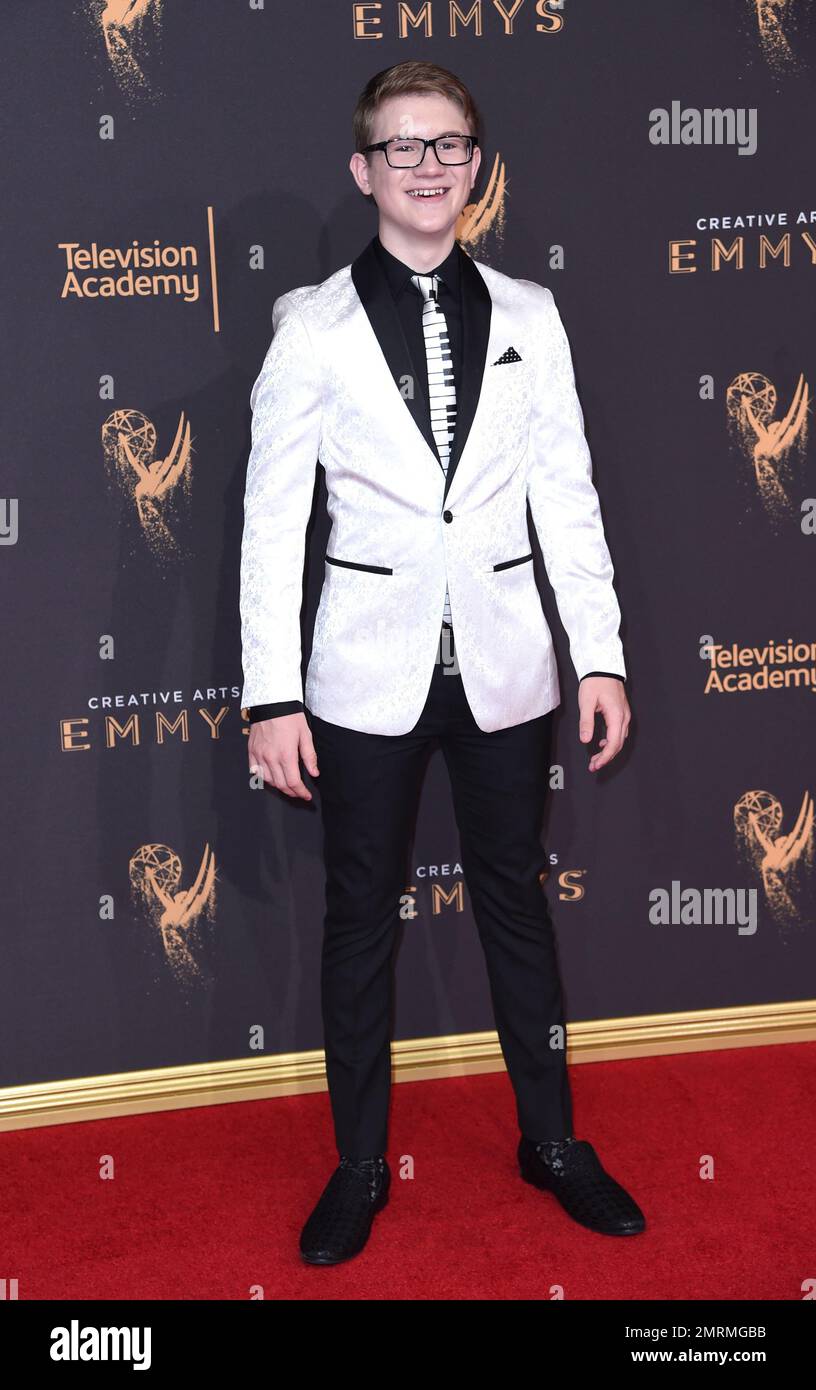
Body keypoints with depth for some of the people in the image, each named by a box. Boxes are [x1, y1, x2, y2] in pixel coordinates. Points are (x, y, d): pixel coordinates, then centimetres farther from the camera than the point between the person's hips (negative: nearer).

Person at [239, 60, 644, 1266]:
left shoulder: (527, 314, 4)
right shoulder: (312, 323, -2)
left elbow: (567, 494, 4)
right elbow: (272, 517, -4)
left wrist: (602, 654, -1)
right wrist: (272, 694, -7)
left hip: (504, 662, 2)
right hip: (370, 668, -1)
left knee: (516, 900, 14)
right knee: (360, 917, 9)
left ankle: (552, 1141, 31)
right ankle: (360, 1166, 26)